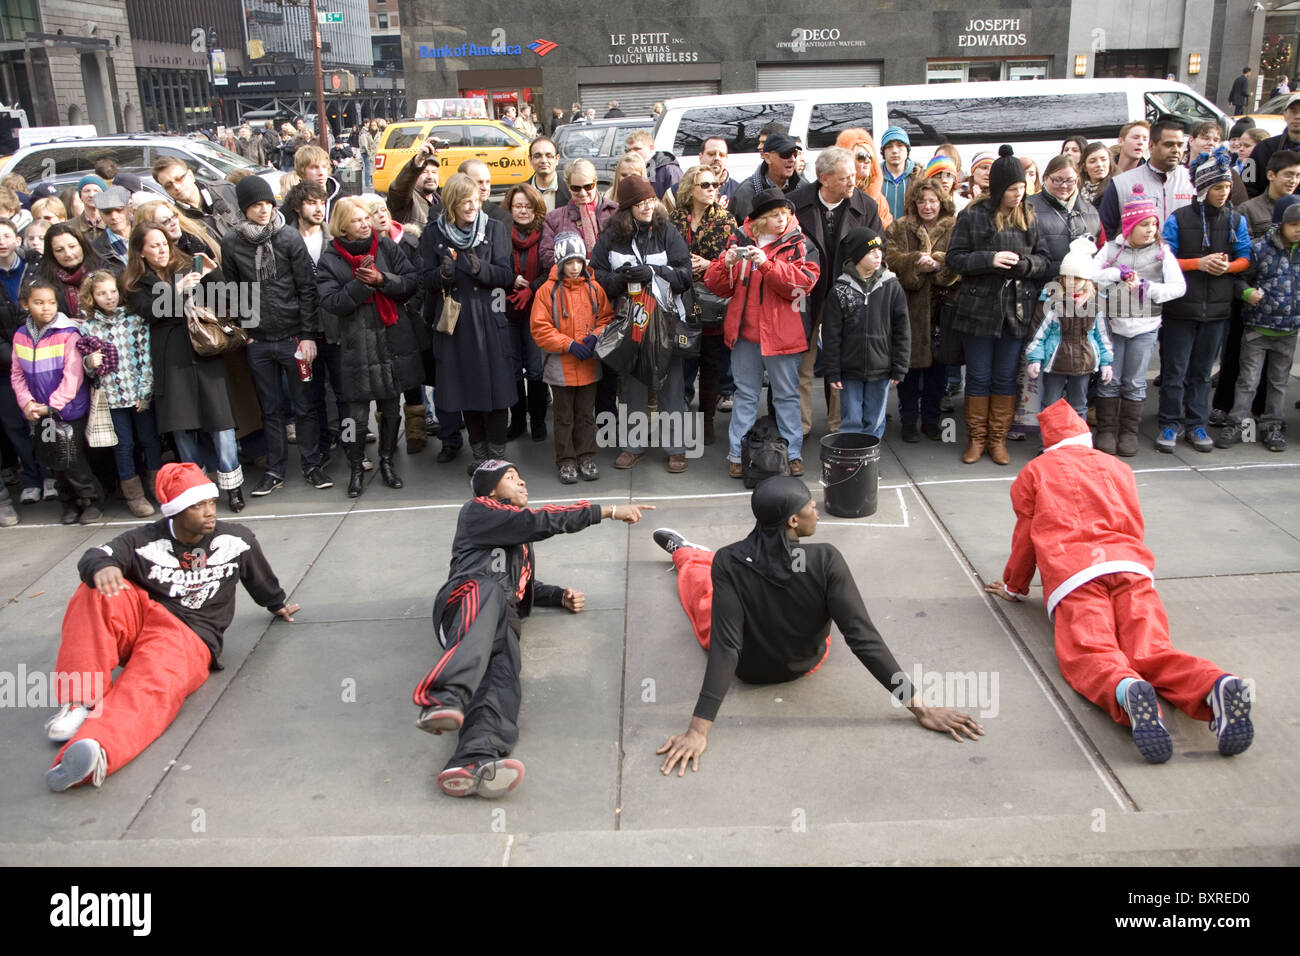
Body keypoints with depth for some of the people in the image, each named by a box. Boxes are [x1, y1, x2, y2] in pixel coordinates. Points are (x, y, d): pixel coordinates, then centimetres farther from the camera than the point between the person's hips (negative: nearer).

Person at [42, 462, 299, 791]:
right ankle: (81, 701, -29)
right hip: (139, 617, 3)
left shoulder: (237, 541, 7)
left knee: (151, 689, -35)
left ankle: (97, 751, -66)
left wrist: (277, 605, 42)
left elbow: (263, 583, 26)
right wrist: (102, 567, -39)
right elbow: (94, 557, -15)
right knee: (96, 594, -27)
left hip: (190, 638, -2)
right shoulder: (145, 541, 1)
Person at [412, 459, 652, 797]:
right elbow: (539, 521, 3)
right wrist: (609, 511, 3)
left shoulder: (520, 540, 42)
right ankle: (444, 698, -62)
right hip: (467, 597, -5)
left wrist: (561, 596, 23)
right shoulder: (477, 510, 18)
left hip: (502, 621, 5)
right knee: (489, 590, -40)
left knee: (503, 671, -29)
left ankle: (475, 761, -61)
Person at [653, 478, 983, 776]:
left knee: (696, 572, 28)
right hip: (805, 663, 1)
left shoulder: (729, 563, -33)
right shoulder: (825, 561, -33)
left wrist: (698, 731, -36)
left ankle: (683, 552, 66)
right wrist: (920, 708, -28)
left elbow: (724, 647, -36)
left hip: (748, 668, 0)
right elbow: (863, 638, -34)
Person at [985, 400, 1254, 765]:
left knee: (1090, 655, -20)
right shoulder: (1118, 468, 33)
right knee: (1150, 651, -11)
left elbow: (1025, 537, 26)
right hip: (1131, 566, 4)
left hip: (1074, 575, -3)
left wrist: (1014, 587, 40)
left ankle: (1128, 691, -54)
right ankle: (1216, 684, -42)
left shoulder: (1033, 472, 23)